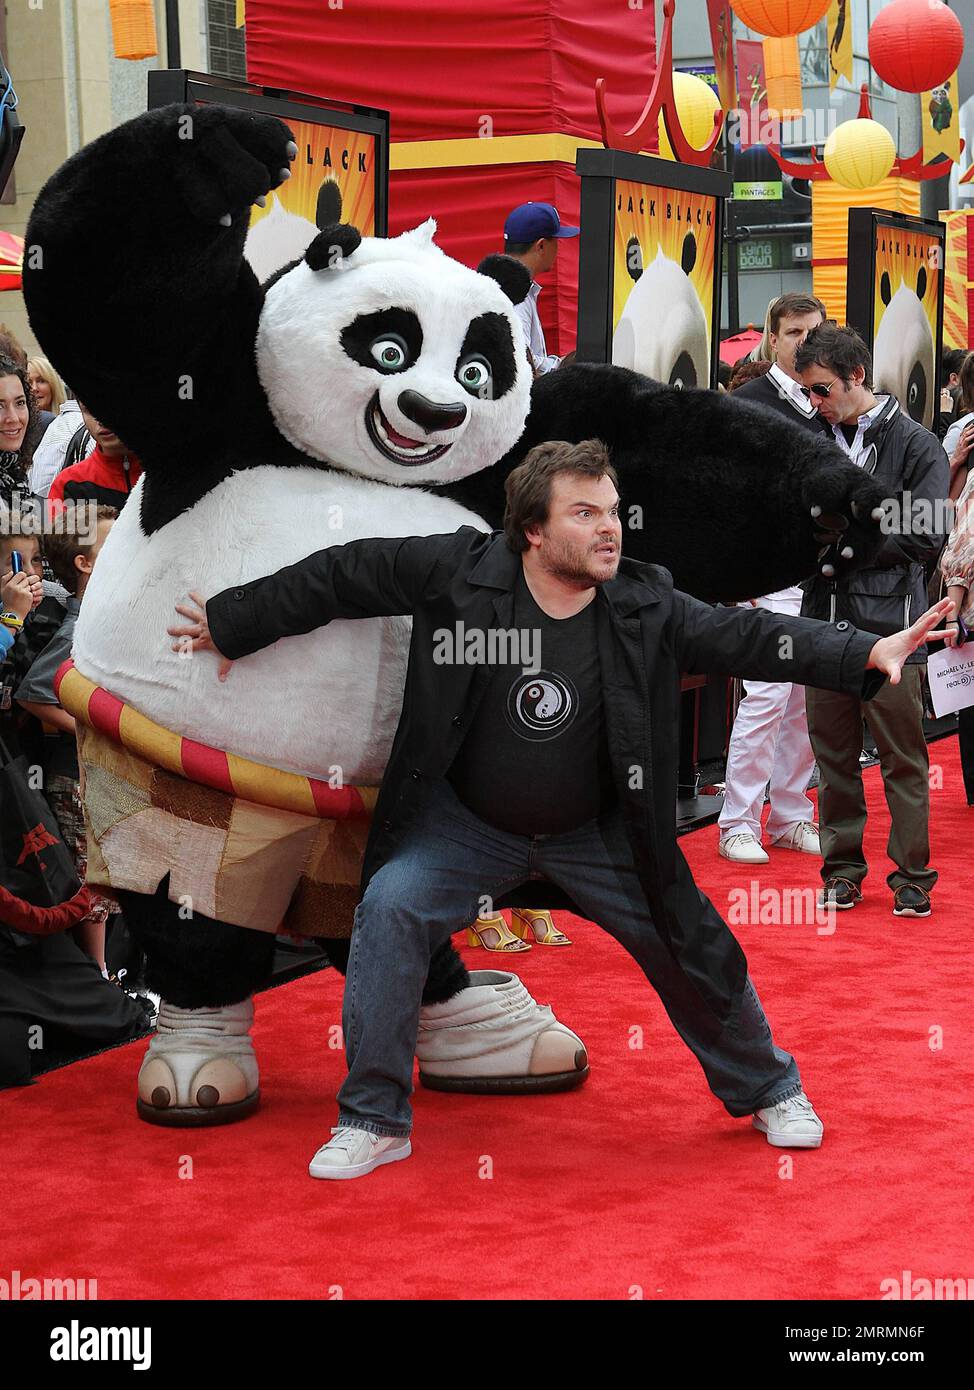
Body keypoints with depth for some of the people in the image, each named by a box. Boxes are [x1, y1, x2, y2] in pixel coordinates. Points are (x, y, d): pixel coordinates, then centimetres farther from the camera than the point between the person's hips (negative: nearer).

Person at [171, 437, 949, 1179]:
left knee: (690, 944, 3)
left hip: (596, 835, 1)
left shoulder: (646, 608, -15)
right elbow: (346, 577, -9)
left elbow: (747, 636, -16)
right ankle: (374, 1124, -9)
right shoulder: (462, 571, -19)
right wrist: (232, 624, -2)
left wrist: (866, 654, -29)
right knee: (389, 909, -22)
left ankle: (768, 1090, 33)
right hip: (468, 825, -1)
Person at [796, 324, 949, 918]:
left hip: (890, 627, -5)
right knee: (833, 753, 10)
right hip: (826, 620, 5)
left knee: (903, 759, 0)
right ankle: (843, 868, 20)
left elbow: (925, 536, -9)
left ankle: (913, 876, 9)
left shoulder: (915, 444, -3)